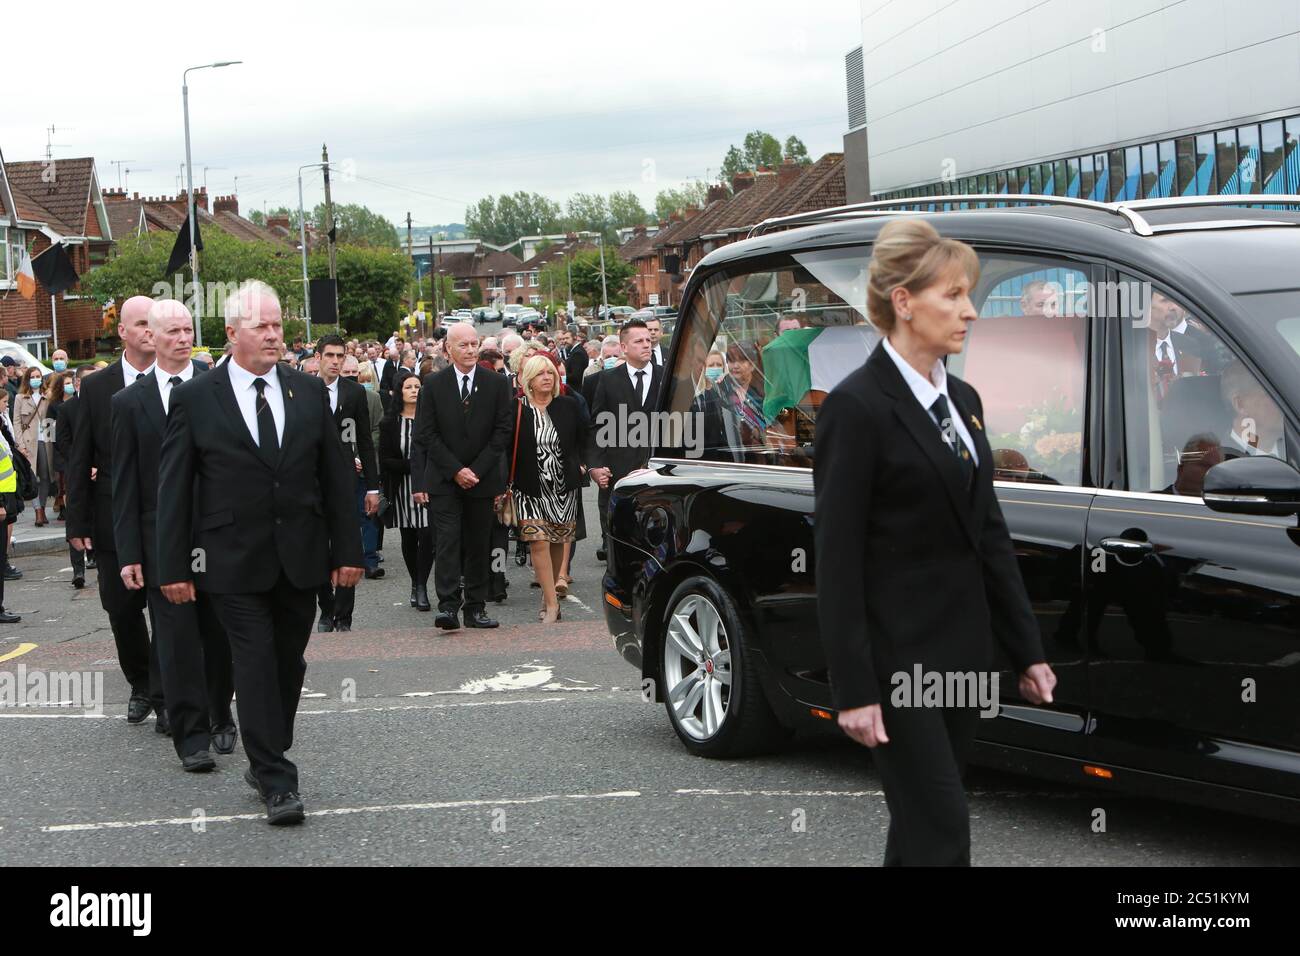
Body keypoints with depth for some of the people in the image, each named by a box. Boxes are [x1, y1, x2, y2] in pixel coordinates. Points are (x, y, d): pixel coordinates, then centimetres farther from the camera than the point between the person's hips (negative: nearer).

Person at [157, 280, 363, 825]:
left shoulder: (309, 392, 6)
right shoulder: (195, 398, -3)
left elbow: (337, 476, 9)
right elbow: (172, 489, -2)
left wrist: (348, 550, 4)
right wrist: (173, 567, -5)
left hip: (300, 558, 4)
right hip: (234, 562, -3)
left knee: (288, 664, 11)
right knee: (255, 664, -7)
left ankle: (267, 760, 27)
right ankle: (275, 781, -2)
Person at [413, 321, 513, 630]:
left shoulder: (496, 384, 3)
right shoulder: (434, 384, 1)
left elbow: (502, 431, 1)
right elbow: (426, 434, -2)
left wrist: (476, 470, -7)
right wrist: (455, 470, -9)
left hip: (482, 478, 1)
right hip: (444, 478, -1)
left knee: (479, 544, 5)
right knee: (447, 541, -10)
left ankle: (475, 607, 10)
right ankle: (448, 606, -13)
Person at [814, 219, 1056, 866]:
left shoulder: (962, 400, 11)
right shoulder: (856, 406, -13)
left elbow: (988, 532, 15)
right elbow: (837, 555, -15)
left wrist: (1027, 650, 12)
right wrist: (853, 689, -17)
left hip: (962, 648, 8)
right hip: (895, 654, -8)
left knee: (923, 819, 14)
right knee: (941, 826, -8)